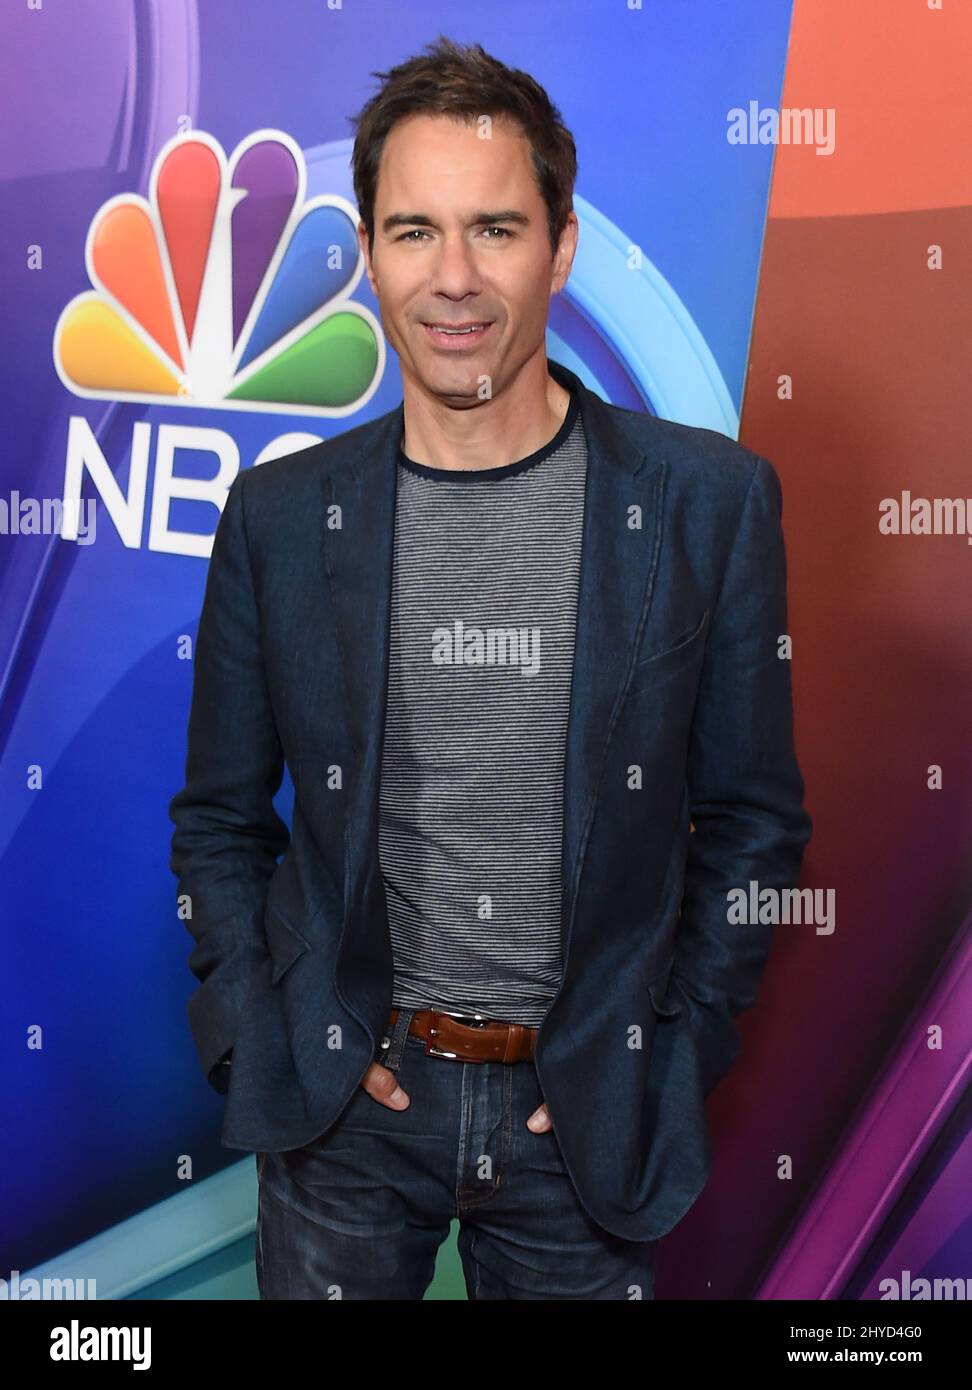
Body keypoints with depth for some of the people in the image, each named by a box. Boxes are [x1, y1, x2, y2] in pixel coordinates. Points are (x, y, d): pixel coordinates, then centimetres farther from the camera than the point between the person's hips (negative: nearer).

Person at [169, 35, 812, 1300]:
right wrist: (262, 1039, -2)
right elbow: (220, 817, 5)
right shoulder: (280, 516, -4)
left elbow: (754, 821, -1)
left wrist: (673, 1052, -3)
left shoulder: (711, 502, -8)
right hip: (345, 1101, 1)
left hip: (584, 1106, 0)